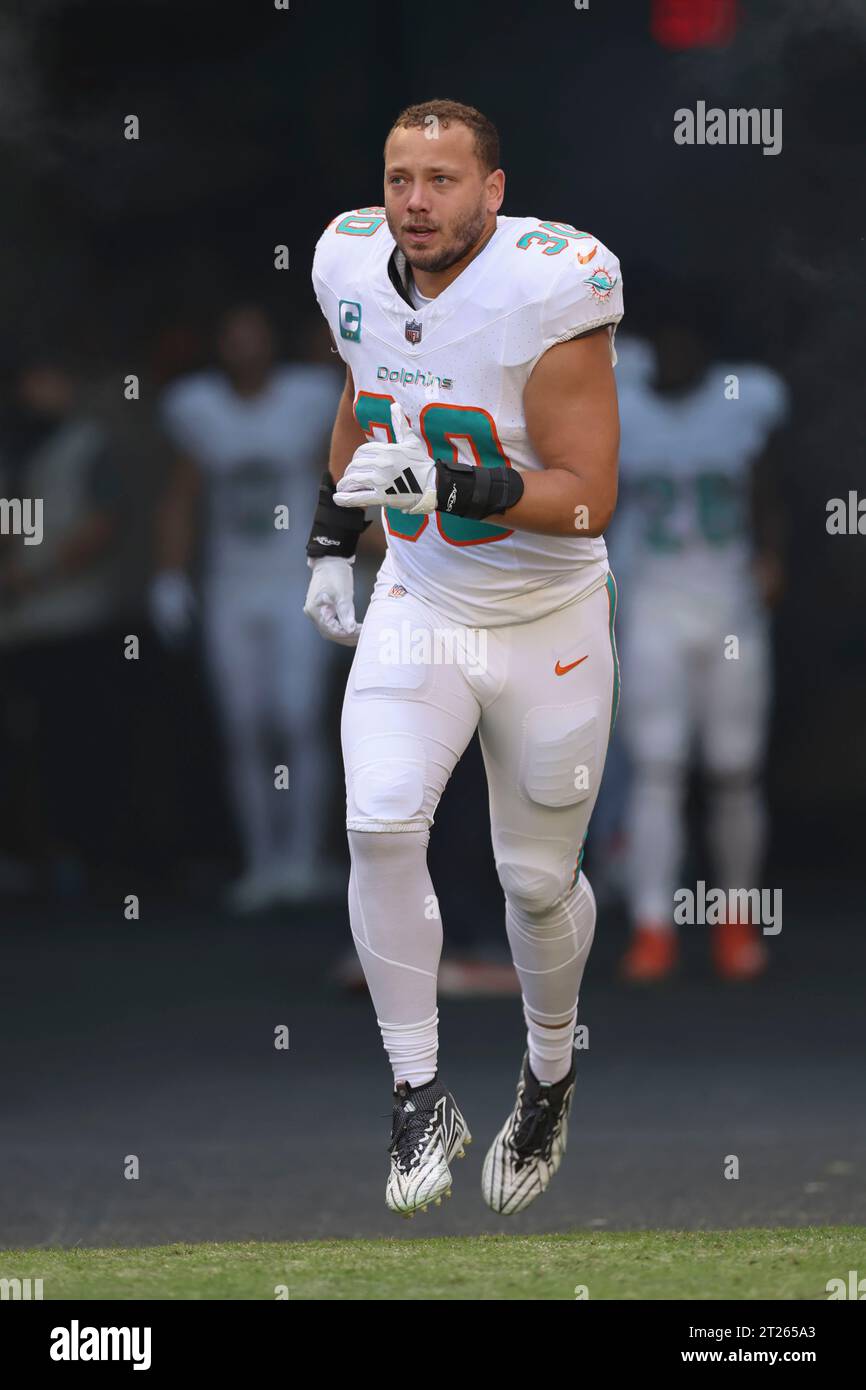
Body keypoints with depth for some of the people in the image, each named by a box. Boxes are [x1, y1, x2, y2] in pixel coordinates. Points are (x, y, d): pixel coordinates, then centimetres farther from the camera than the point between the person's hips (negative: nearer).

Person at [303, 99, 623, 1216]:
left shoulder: (548, 292, -23)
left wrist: (446, 481, -37)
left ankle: (549, 1074, 37)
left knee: (538, 879, 8)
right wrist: (331, 544, 17)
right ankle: (420, 1101, -8)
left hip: (546, 625, -3)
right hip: (417, 610, 3)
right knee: (380, 828, -19)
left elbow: (589, 496, -25)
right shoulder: (356, 270, -6)